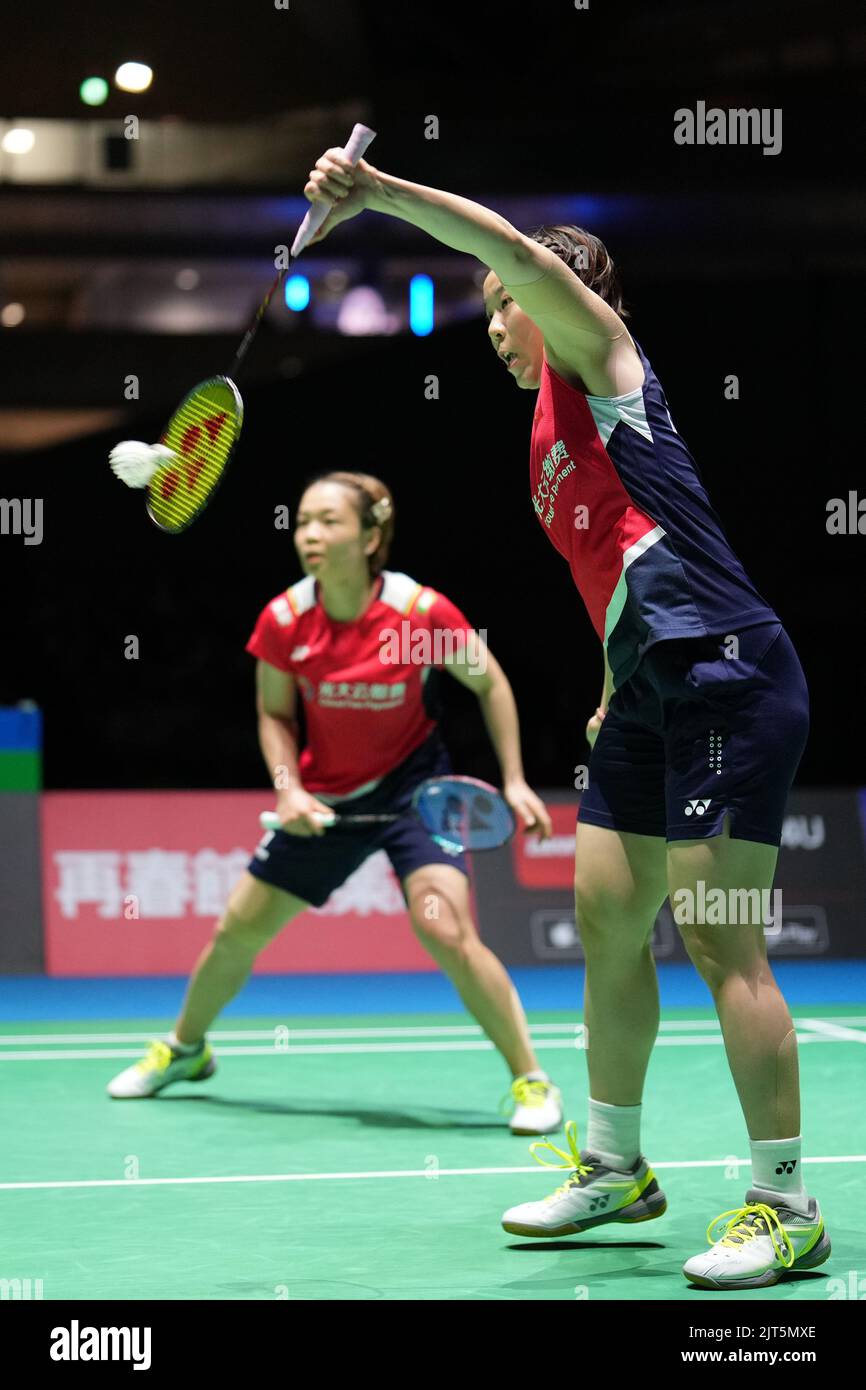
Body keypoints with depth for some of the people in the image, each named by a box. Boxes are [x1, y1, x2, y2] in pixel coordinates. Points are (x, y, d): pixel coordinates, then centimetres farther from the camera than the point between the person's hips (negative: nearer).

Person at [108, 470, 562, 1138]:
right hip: (324, 797, 4)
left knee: (448, 933, -24)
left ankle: (532, 1080, -9)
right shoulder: (284, 620, -14)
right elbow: (276, 715, 3)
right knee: (238, 932, 11)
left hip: (412, 784, -4)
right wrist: (289, 788, -14)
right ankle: (185, 1048, 40)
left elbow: (490, 684, -4)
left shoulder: (423, 612, -22)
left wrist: (514, 781, -8)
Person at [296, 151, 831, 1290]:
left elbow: (522, 252, -17)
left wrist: (377, 192, -23)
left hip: (726, 673, -10)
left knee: (720, 942, -10)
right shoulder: (550, 434, 24)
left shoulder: (600, 362, 0)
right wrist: (618, 686, 18)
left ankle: (785, 1208, -5)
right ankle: (614, 1168, 26)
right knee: (607, 924, 12)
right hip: (650, 692, 10)